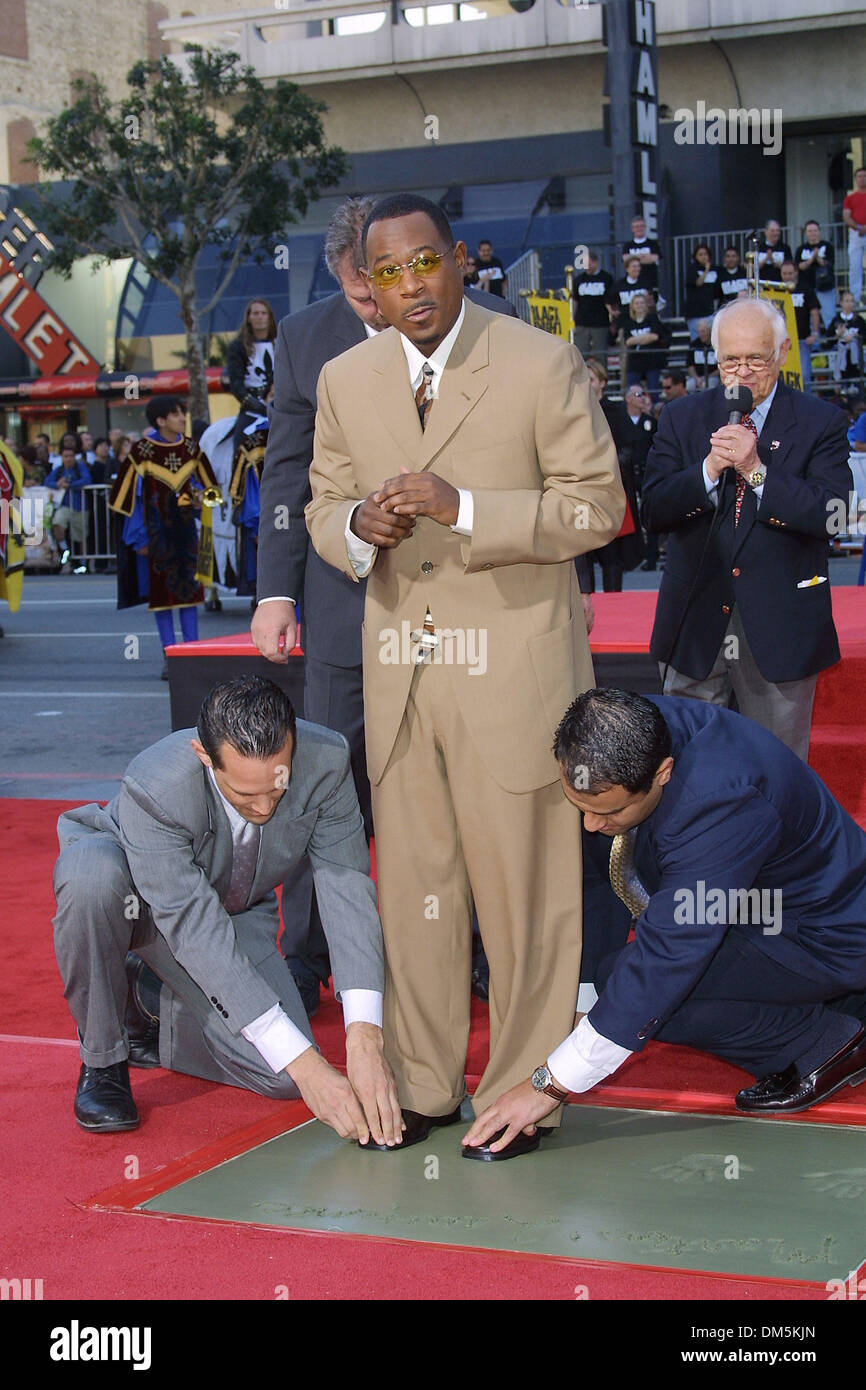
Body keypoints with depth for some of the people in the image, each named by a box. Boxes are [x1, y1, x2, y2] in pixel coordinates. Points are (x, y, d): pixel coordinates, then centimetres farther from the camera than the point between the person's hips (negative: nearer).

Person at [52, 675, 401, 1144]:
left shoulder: (326, 759, -29)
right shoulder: (154, 788, -40)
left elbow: (347, 889, -28)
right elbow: (195, 930, -40)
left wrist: (365, 1038, -40)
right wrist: (305, 1064, -43)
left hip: (237, 910, 3)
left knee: (279, 1079, -15)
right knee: (90, 874, -41)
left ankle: (146, 991, 13)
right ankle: (101, 1054, -14)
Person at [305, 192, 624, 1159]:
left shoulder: (543, 365, -6)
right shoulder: (344, 381, 8)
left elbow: (596, 505, -7)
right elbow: (323, 509, 16)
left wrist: (464, 508, -19)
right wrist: (358, 524, -10)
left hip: (513, 665, -4)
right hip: (398, 669, 4)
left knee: (523, 887, 1)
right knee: (411, 881, 10)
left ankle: (522, 1092, 15)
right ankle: (422, 1083, 24)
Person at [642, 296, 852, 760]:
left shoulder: (820, 422, 0)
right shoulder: (681, 418, 6)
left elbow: (833, 513, -13)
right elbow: (652, 512, -3)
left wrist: (757, 471, -22)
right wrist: (708, 470, -18)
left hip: (779, 632, -1)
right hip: (696, 627, 2)